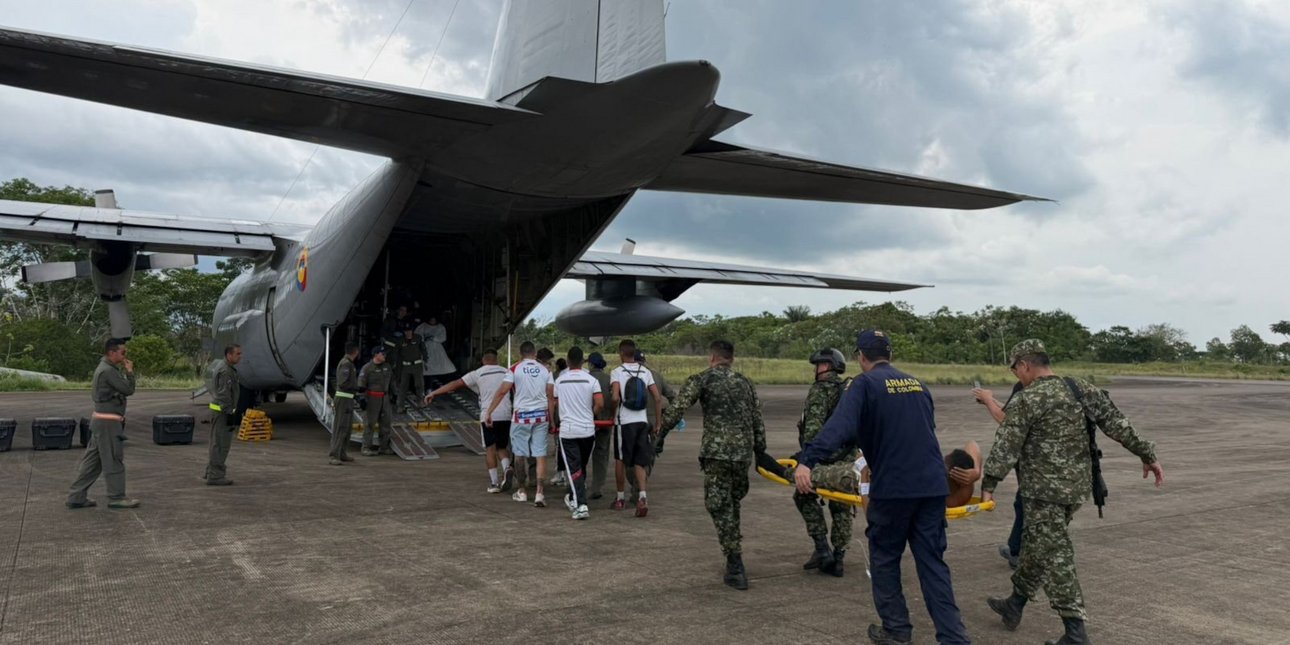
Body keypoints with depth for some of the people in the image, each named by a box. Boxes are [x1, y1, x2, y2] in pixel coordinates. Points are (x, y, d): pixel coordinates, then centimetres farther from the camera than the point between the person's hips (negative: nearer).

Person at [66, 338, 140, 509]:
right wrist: (129, 372, -5)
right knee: (113, 460, -2)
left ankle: (76, 496, 17)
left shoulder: (104, 368, 15)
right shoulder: (108, 371, -17)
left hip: (101, 420, 10)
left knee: (92, 460, 13)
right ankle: (116, 497, 5)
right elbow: (128, 390, -14)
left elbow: (121, 389, 16)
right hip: (108, 422, -10)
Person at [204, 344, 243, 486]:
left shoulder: (219, 365, 13)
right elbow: (224, 395, -24)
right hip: (222, 411, -11)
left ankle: (211, 470, 32)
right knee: (221, 443, -6)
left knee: (218, 442, 20)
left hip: (217, 409, 11)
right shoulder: (225, 371, -20)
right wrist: (230, 415, -22)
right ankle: (215, 476, -2)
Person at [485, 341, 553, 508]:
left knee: (520, 454, 11)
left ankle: (521, 491, 21)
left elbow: (502, 392, -8)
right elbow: (550, 395, 2)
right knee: (540, 455, 1)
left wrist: (488, 412, -4)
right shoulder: (545, 370, 4)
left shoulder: (515, 369, -2)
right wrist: (551, 419, 7)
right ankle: (539, 492, -7)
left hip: (521, 415, -2)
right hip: (541, 415, 2)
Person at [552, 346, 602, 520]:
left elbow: (555, 404, 13)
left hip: (567, 430, -1)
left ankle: (581, 505, -13)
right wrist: (591, 414, 9)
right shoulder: (591, 380, -4)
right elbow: (600, 404, -12)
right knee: (582, 467, 19)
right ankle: (573, 498, 33)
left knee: (574, 469, -2)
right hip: (588, 429, 1)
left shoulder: (559, 381, 2)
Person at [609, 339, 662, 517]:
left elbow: (615, 397, -20)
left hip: (624, 422, -3)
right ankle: (642, 496, -11)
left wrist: (613, 415, -2)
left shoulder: (617, 372, -6)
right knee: (639, 462, 7)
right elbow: (658, 398, 3)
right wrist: (657, 424, 10)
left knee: (621, 460, 13)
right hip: (642, 421, 3)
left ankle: (621, 498, 23)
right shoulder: (645, 372, 7)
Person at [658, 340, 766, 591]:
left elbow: (676, 409, -8)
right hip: (744, 452, 5)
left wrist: (660, 430, 1)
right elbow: (758, 422, 17)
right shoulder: (746, 383, 17)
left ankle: (736, 568, -6)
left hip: (716, 451, -5)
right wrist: (760, 452, 23)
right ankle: (734, 560, 24)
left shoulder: (702, 379, 2)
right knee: (732, 504, 19)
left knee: (720, 507, -1)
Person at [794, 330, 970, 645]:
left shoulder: (865, 384, -5)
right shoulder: (916, 383, 16)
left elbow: (840, 426, -21)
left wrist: (807, 460, -31)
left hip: (893, 487, -5)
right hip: (933, 485, 5)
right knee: (932, 562, 10)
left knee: (885, 559, 12)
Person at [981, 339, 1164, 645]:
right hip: (1077, 486, 8)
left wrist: (988, 484, -15)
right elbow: (1118, 423, 4)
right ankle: (1014, 605, 31)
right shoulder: (1083, 390, 6)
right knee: (1038, 546, 19)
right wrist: (1147, 454, 9)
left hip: (1045, 490, -8)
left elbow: (1006, 445, -17)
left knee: (1054, 557, -3)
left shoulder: (1028, 399, -14)